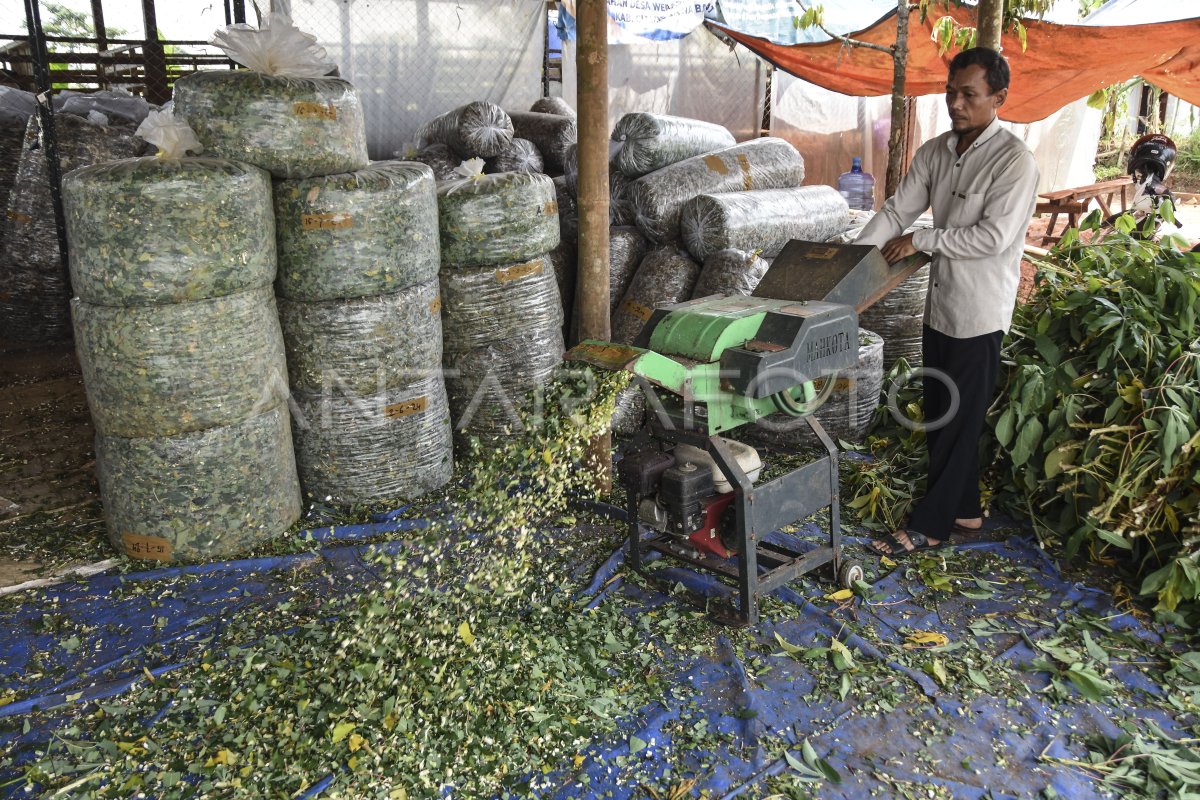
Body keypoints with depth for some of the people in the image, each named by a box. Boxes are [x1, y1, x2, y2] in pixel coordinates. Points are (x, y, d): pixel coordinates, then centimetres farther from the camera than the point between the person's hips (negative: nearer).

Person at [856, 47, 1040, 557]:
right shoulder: (934, 152, 6)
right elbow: (896, 211, 3)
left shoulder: (1014, 160, -15)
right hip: (940, 305, 8)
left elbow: (994, 236, -22)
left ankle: (930, 525, 13)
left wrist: (921, 241, -17)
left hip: (979, 314, -7)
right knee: (939, 416, 15)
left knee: (959, 422, 3)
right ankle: (965, 511, 30)